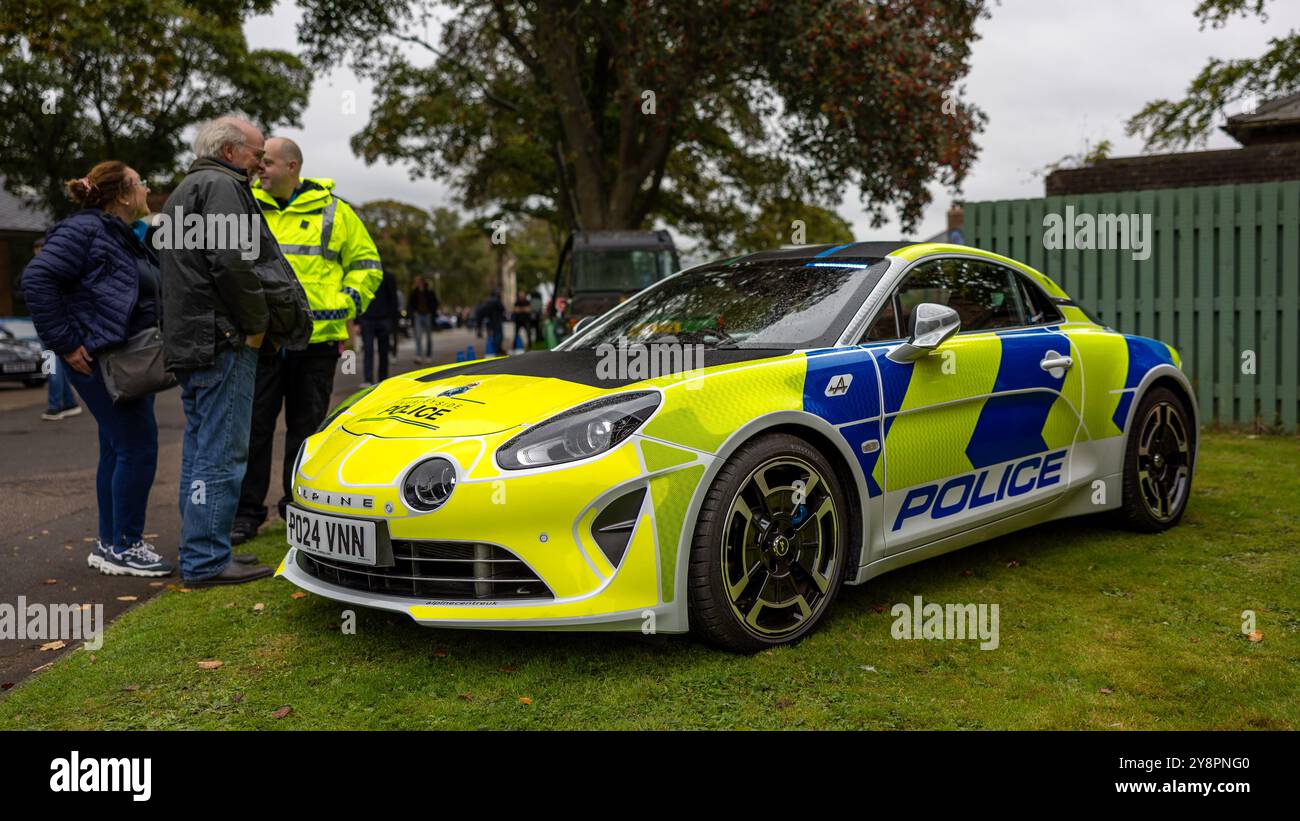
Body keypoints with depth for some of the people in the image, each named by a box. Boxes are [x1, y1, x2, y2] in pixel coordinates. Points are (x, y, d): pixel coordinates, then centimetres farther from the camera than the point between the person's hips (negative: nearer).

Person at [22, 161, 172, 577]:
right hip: (100, 359, -10)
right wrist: (65, 343, -21)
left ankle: (109, 545, 23)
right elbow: (37, 278, -21)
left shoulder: (127, 239, 18)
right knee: (138, 446, -10)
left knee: (117, 449, 13)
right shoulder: (84, 230, -12)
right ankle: (125, 547, -1)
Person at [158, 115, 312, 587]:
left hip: (188, 343, 11)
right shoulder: (221, 186, -9)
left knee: (200, 452, 15)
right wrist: (256, 324, -14)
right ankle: (207, 562, -5)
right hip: (222, 342, -11)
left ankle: (199, 554, 22)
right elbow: (232, 261, -22)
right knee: (221, 455, -8)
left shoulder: (185, 191, 26)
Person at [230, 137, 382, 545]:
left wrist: (344, 305, -2)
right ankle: (246, 512, 13)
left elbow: (367, 265, 10)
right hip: (259, 340, 1)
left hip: (316, 342, -1)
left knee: (306, 429, 8)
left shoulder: (333, 211, 6)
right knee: (254, 428, 2)